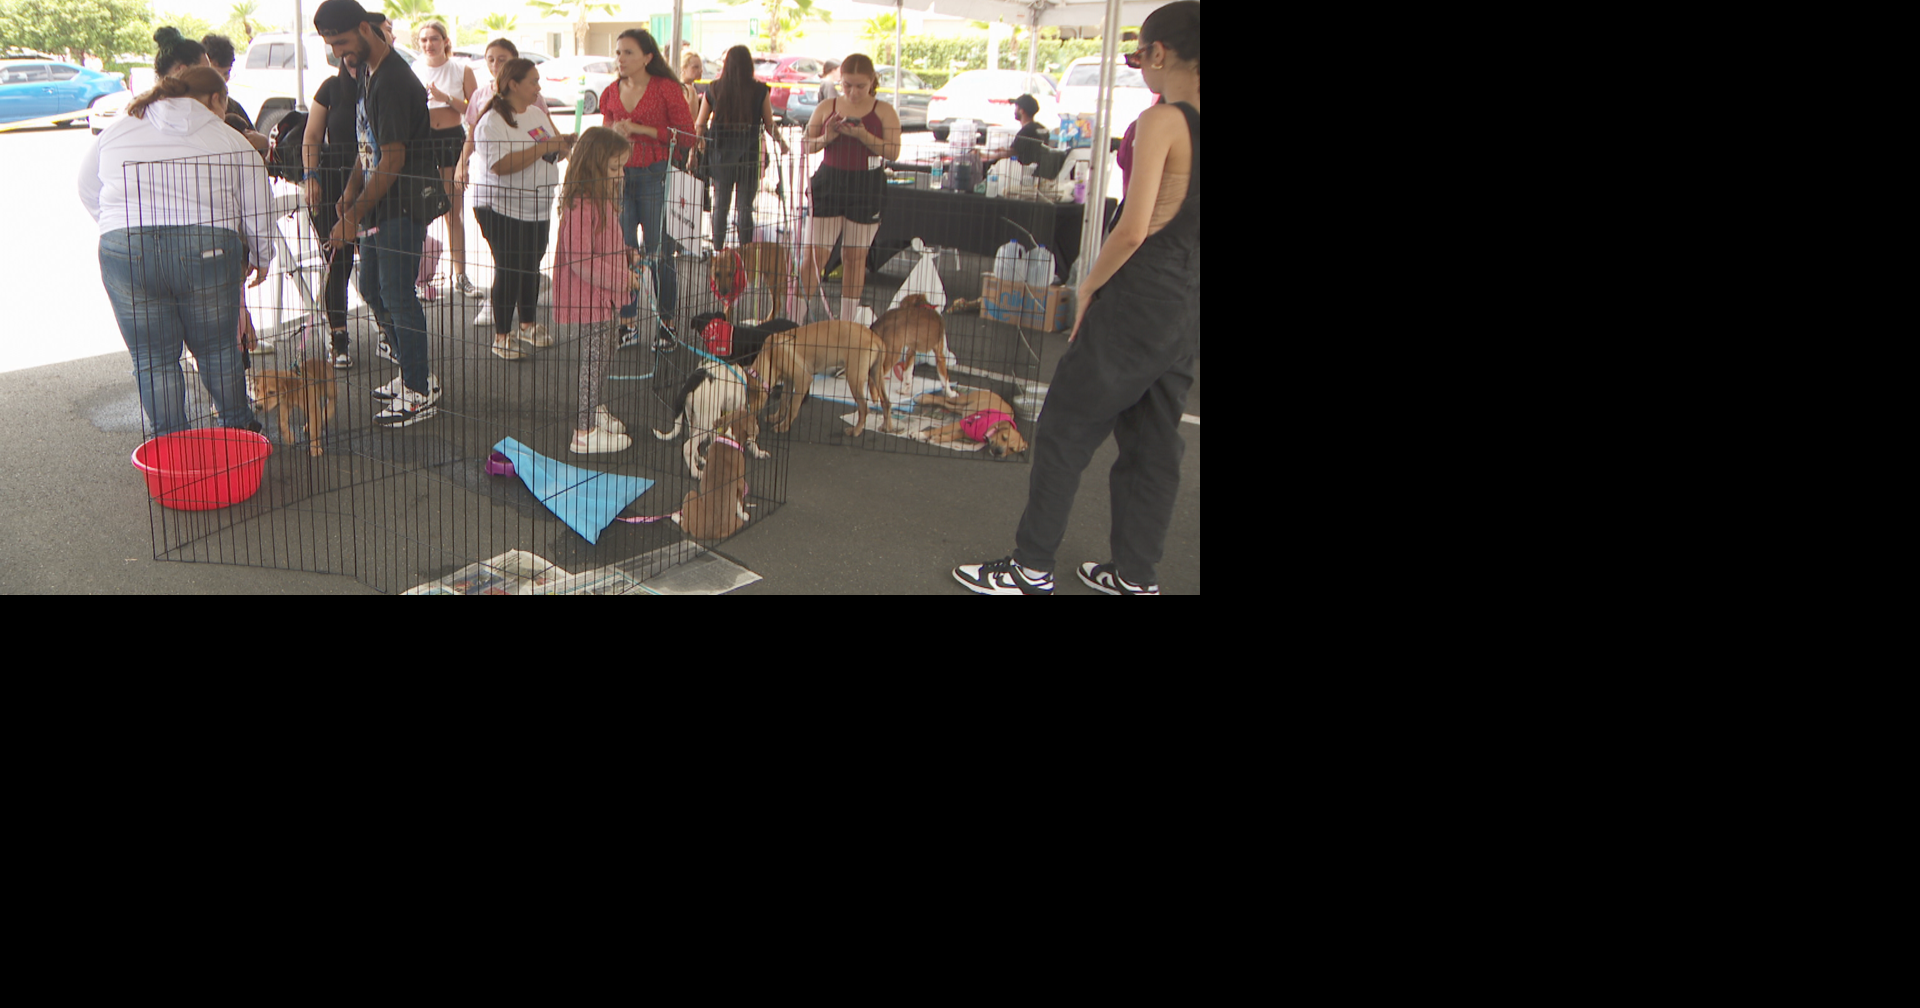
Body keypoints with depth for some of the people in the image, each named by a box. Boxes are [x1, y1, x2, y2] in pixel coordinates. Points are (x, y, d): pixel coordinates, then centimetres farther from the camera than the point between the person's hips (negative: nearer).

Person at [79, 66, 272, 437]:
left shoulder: (117, 131, 15)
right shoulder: (230, 141, 7)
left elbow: (88, 193, 21)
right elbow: (257, 210, 8)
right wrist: (261, 258, 23)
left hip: (125, 253, 1)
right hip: (208, 252, -1)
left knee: (153, 359, 9)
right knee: (218, 350, 14)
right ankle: (239, 431, 26)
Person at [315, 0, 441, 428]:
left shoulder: (392, 82, -19)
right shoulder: (367, 74, 13)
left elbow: (392, 160, -21)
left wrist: (354, 216, -18)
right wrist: (349, 195, 11)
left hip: (401, 207, -10)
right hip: (379, 206, 10)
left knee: (397, 296, -7)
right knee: (372, 289, 16)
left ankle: (420, 395, 1)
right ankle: (414, 373, 26)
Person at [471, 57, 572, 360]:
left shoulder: (537, 113, 12)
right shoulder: (492, 122, -14)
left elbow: (553, 151, 22)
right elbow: (501, 165, -26)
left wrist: (563, 146, -2)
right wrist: (544, 147, -26)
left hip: (538, 208, 7)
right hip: (501, 208, -7)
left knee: (532, 267, 13)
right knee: (509, 270, -6)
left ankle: (529, 324, 28)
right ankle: (501, 337, 3)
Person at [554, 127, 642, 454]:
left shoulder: (602, 199, 11)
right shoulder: (580, 206, -23)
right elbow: (580, 261, -26)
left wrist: (624, 253, 7)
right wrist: (620, 278, -20)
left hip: (603, 295, 10)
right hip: (587, 297, -10)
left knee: (603, 355, 21)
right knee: (593, 359, -4)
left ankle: (598, 412, 38)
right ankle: (585, 432, 4)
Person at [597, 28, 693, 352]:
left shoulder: (666, 88, -3)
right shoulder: (610, 94, 12)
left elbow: (686, 135, -8)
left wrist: (641, 129, -12)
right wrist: (613, 134, -2)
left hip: (655, 176, -4)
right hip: (619, 176, 4)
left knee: (658, 253, -2)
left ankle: (667, 323, 11)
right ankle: (628, 324, 11)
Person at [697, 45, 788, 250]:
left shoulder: (714, 89, 0)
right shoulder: (760, 90, -6)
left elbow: (699, 125, 5)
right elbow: (769, 126, 0)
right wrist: (781, 141, 19)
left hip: (720, 154, 2)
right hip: (748, 155, -2)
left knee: (720, 204, 12)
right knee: (745, 206, 2)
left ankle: (718, 250, 17)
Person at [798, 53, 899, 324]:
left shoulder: (883, 111, 1)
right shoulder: (827, 107, 6)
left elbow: (893, 151, -8)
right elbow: (805, 144, 9)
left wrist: (862, 135, -21)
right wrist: (826, 138, -12)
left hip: (867, 187, 0)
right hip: (829, 182, 1)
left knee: (855, 256, 6)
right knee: (815, 253, -4)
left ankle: (847, 320, 16)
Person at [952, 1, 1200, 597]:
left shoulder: (1163, 122, -15)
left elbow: (1133, 229, -21)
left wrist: (1088, 288, -8)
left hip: (1142, 297, -8)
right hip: (1189, 309, 8)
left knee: (1066, 430, 3)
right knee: (1152, 443, 15)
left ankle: (1033, 568, 10)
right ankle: (1136, 576, 24)